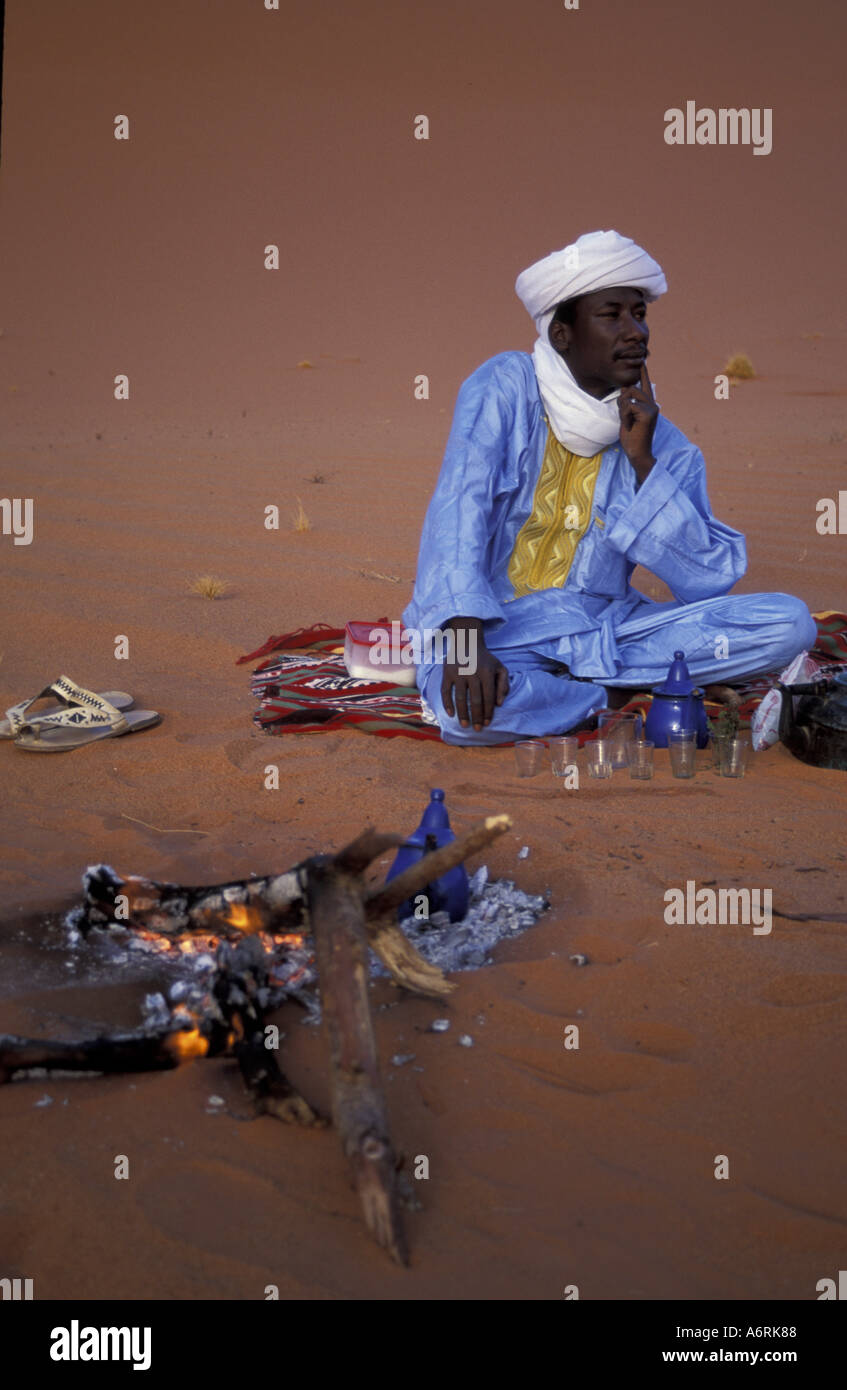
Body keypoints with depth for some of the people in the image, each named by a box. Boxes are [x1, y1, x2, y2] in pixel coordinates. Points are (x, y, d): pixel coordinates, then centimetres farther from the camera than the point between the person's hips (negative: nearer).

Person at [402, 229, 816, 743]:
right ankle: (626, 689, -9)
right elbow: (460, 508, -18)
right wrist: (465, 644, -33)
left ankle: (564, 681, -15)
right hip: (499, 628, -3)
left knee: (791, 622, -14)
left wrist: (644, 462, -12)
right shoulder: (505, 387, -5)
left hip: (603, 627, 4)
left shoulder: (664, 443, 4)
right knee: (467, 710, -40)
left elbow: (714, 580, -4)